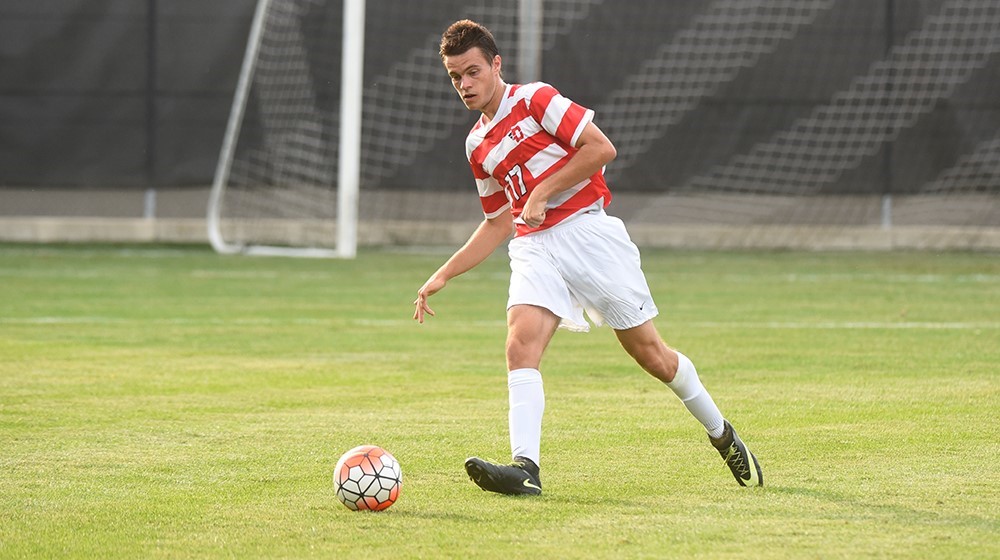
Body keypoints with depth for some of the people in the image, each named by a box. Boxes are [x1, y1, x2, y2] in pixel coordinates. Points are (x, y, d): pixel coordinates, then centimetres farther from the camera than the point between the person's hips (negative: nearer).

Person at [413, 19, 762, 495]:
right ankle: (525, 468, -31)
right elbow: (498, 223, 25)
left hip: (586, 229, -5)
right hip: (533, 247, 5)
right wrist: (443, 275, 17)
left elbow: (600, 147, -11)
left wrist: (542, 193, -14)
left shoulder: (535, 100, -2)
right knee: (521, 344, -20)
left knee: (648, 350, 1)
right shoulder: (477, 145, 17)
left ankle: (722, 434, 22)